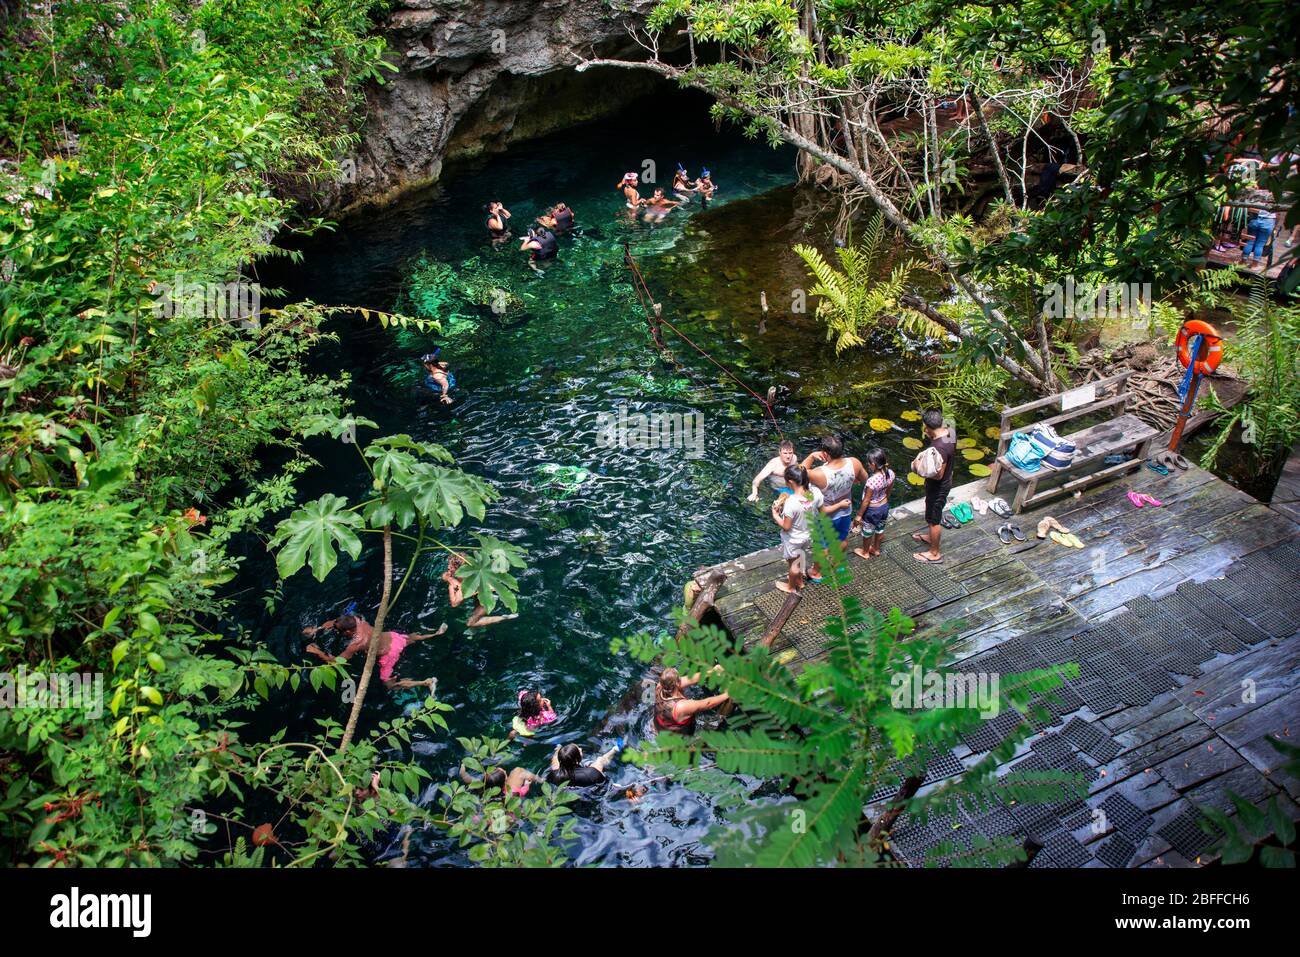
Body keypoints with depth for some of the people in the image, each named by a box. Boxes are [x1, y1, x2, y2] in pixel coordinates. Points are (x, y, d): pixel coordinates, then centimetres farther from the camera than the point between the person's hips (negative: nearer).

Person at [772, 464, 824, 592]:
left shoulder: (791, 502, -39)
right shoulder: (816, 492, -23)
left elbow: (786, 526, -26)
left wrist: (775, 515, -10)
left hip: (793, 539, -5)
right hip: (808, 535, 5)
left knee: (794, 563, 23)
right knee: (798, 559, 33)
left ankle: (791, 586, 49)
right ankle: (799, 580, 56)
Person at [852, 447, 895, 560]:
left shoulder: (872, 480, -37)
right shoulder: (890, 473, -17)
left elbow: (866, 500, -25)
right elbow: (889, 491, 1)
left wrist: (859, 515, -11)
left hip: (872, 510, -6)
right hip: (884, 506, 6)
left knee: (867, 532, 22)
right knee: (879, 529, 29)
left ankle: (865, 552, 45)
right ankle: (876, 549, 53)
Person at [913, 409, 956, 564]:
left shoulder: (939, 448, -38)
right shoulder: (949, 431, -11)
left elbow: (938, 475, -30)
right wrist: (930, 439, -6)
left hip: (938, 487, -9)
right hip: (946, 481, 9)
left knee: (934, 519, 12)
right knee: (934, 515, 30)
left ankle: (934, 553, 30)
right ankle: (931, 537, 53)